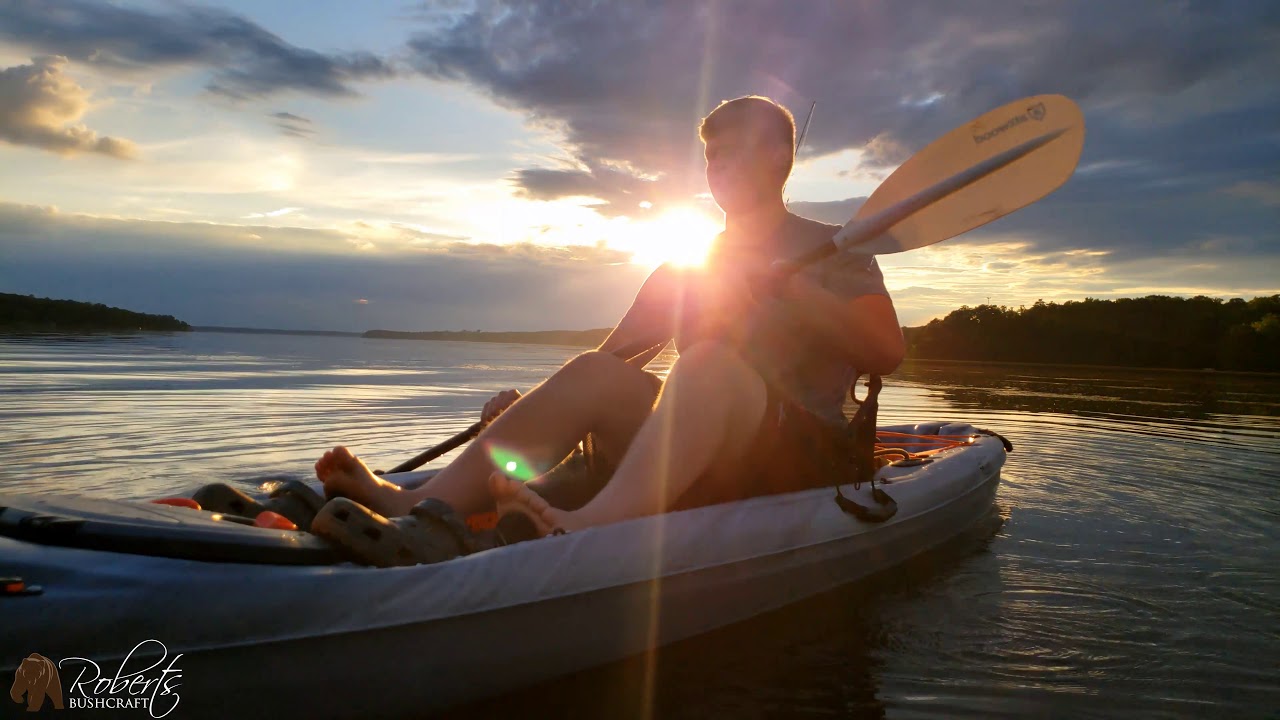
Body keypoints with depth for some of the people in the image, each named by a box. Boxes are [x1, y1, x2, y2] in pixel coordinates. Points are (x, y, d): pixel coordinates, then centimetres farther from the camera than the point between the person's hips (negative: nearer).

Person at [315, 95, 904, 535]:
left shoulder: (829, 250, 7)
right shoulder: (682, 270, 21)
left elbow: (886, 352, -10)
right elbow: (611, 352, 15)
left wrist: (780, 282, -17)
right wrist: (525, 401, -1)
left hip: (803, 458, -4)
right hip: (702, 466, 4)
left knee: (709, 362, -34)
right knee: (594, 373, -22)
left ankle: (589, 527, -58)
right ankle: (416, 508, -38)